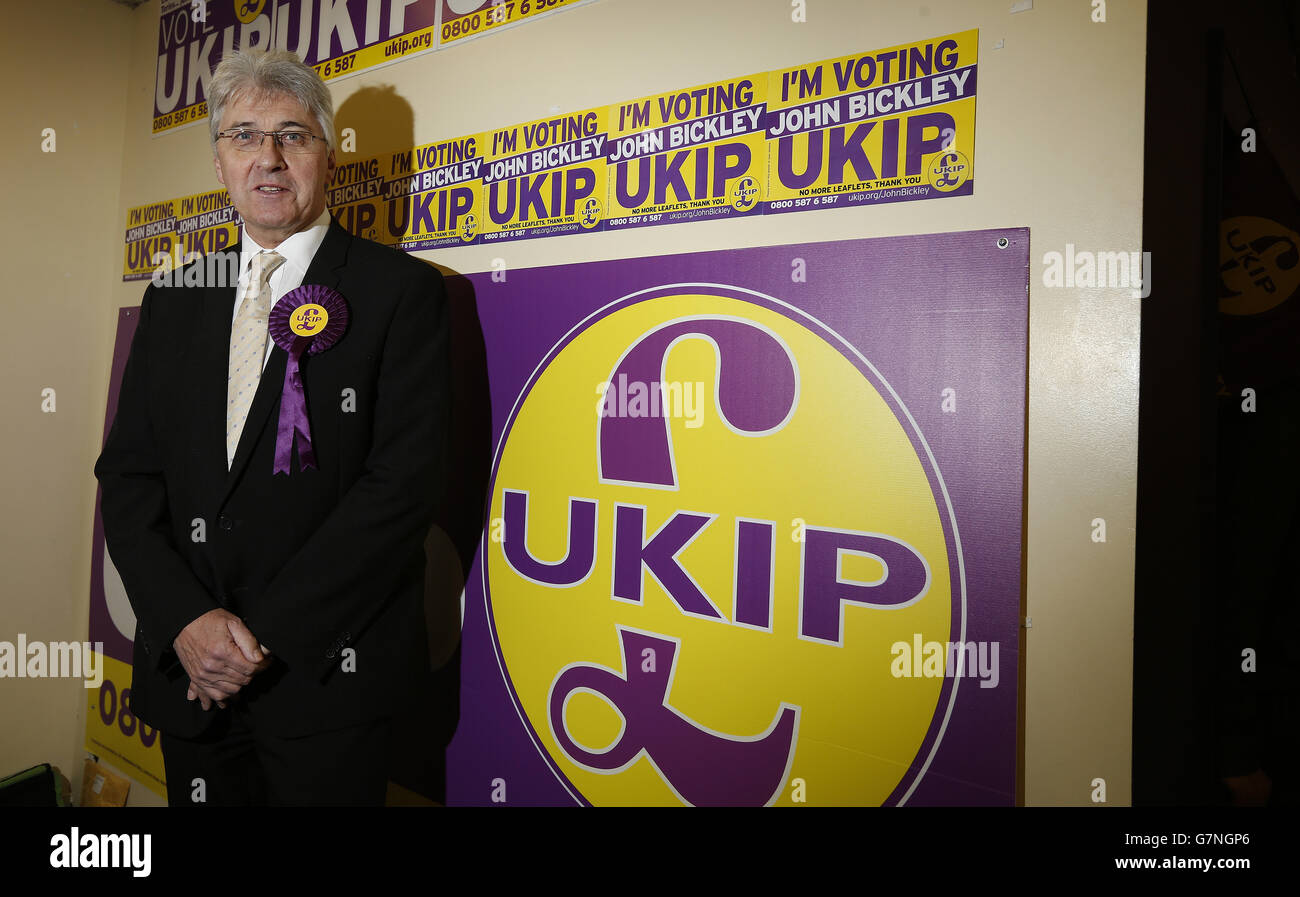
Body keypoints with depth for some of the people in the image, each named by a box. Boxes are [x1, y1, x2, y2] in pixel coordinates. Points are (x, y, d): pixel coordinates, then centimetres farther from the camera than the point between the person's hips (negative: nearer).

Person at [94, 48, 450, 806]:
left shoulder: (402, 290, -7)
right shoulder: (175, 300, 9)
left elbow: (405, 482, -15)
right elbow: (127, 472, 7)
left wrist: (265, 633, -14)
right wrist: (186, 620, -8)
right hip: (189, 676, 5)